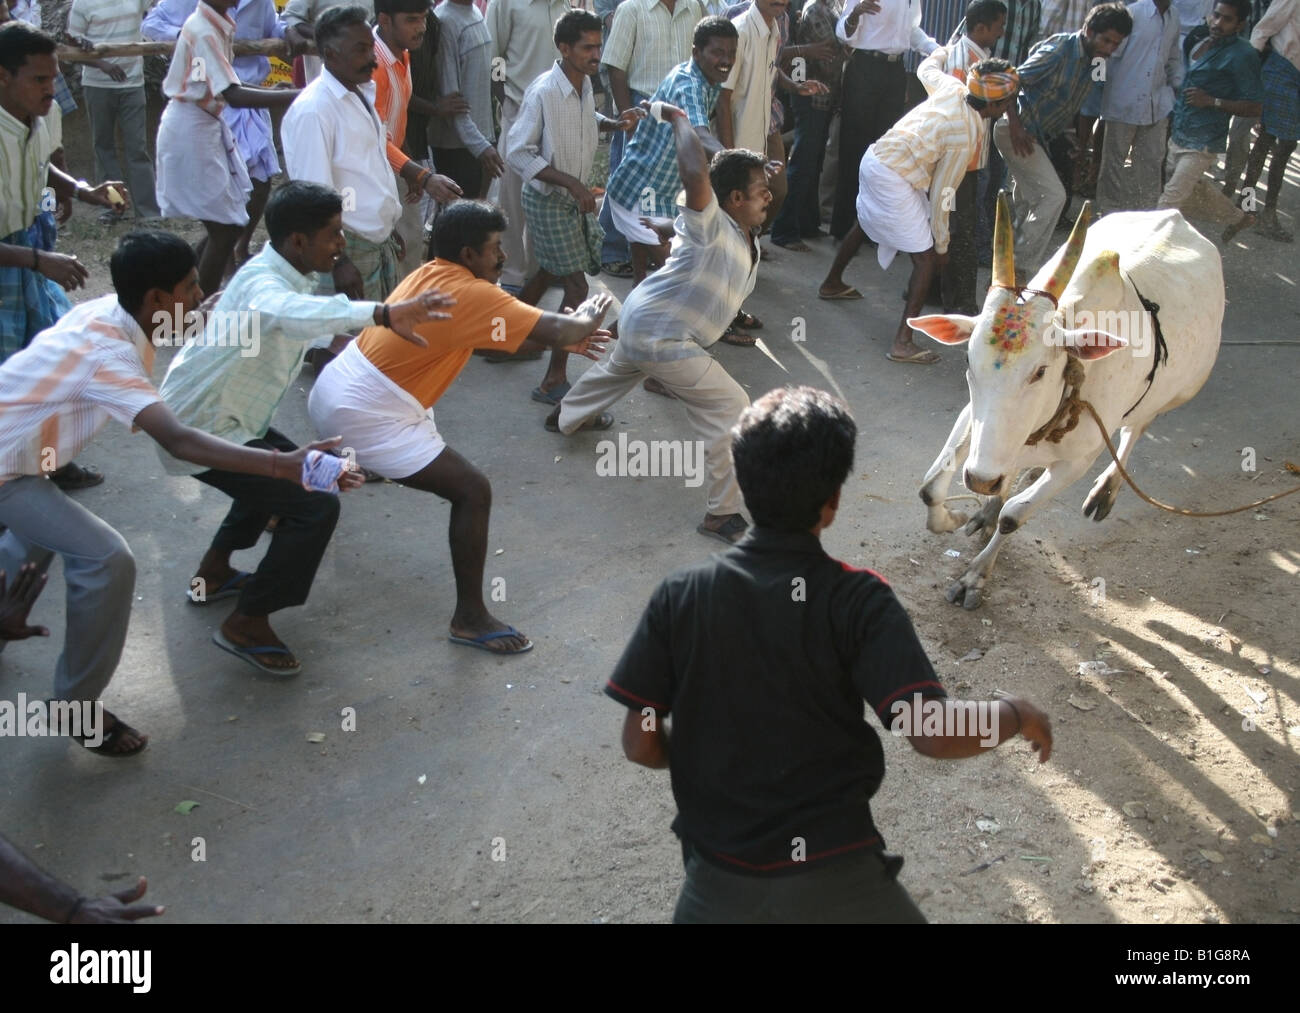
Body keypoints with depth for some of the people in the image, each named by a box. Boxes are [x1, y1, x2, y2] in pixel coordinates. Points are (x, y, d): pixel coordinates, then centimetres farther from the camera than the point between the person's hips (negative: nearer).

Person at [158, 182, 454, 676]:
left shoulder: (288, 274, 3)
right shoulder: (262, 282, -27)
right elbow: (291, 312, -52)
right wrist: (382, 313, -65)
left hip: (215, 415, 10)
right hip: (201, 431, -10)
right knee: (314, 506, -16)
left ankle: (214, 572, 40)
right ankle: (246, 624, -4)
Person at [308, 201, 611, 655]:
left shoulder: (429, 275, 9)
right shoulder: (471, 293, -17)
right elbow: (557, 331, -19)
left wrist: (565, 336, 14)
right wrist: (588, 317, 4)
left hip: (332, 392, 10)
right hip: (366, 416, -10)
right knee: (473, 491, -8)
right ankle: (470, 618, -1)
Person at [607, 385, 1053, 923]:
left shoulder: (681, 595, -8)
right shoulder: (856, 600, -14)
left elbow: (640, 743, -5)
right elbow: (931, 732, -22)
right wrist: (1016, 713, -4)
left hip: (718, 880, 1)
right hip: (837, 880, -1)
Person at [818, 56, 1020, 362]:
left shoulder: (951, 87, 0)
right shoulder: (966, 138, -17)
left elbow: (926, 68, 24)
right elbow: (941, 196, -12)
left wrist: (944, 50, 46)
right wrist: (942, 246, -2)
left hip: (874, 158, 9)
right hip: (895, 179, -9)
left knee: (863, 225, 33)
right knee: (926, 257, -5)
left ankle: (832, 283, 56)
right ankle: (903, 342, -9)